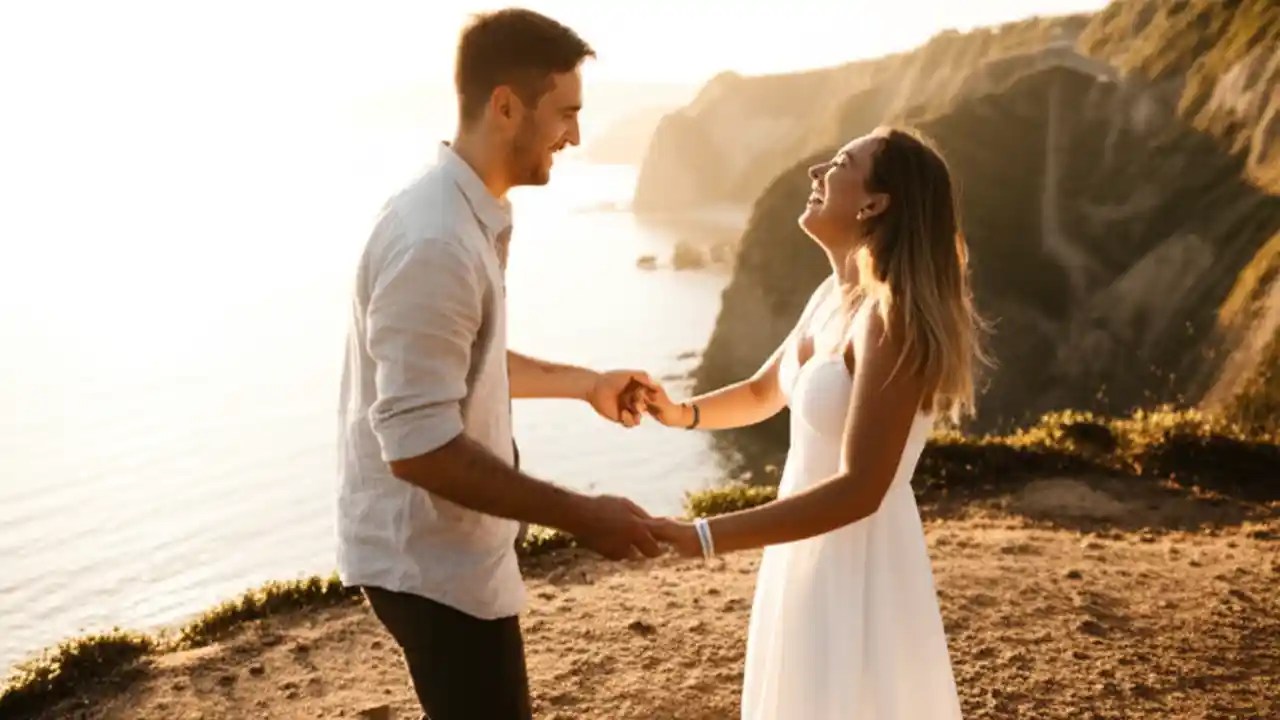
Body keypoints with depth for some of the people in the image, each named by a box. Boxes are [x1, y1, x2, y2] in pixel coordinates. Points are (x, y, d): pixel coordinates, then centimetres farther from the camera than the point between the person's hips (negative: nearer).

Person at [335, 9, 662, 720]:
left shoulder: (466, 216, 6)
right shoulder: (435, 241, -27)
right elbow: (419, 442, -30)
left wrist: (587, 383, 21)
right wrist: (580, 516, -25)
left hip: (446, 543, 10)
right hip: (429, 559, -10)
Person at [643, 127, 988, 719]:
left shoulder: (893, 317, -24)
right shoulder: (833, 295, 3)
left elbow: (858, 491, -29)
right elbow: (764, 392, 19)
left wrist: (701, 537, -32)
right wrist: (681, 413, 0)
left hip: (857, 561, -9)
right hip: (807, 551, 9)